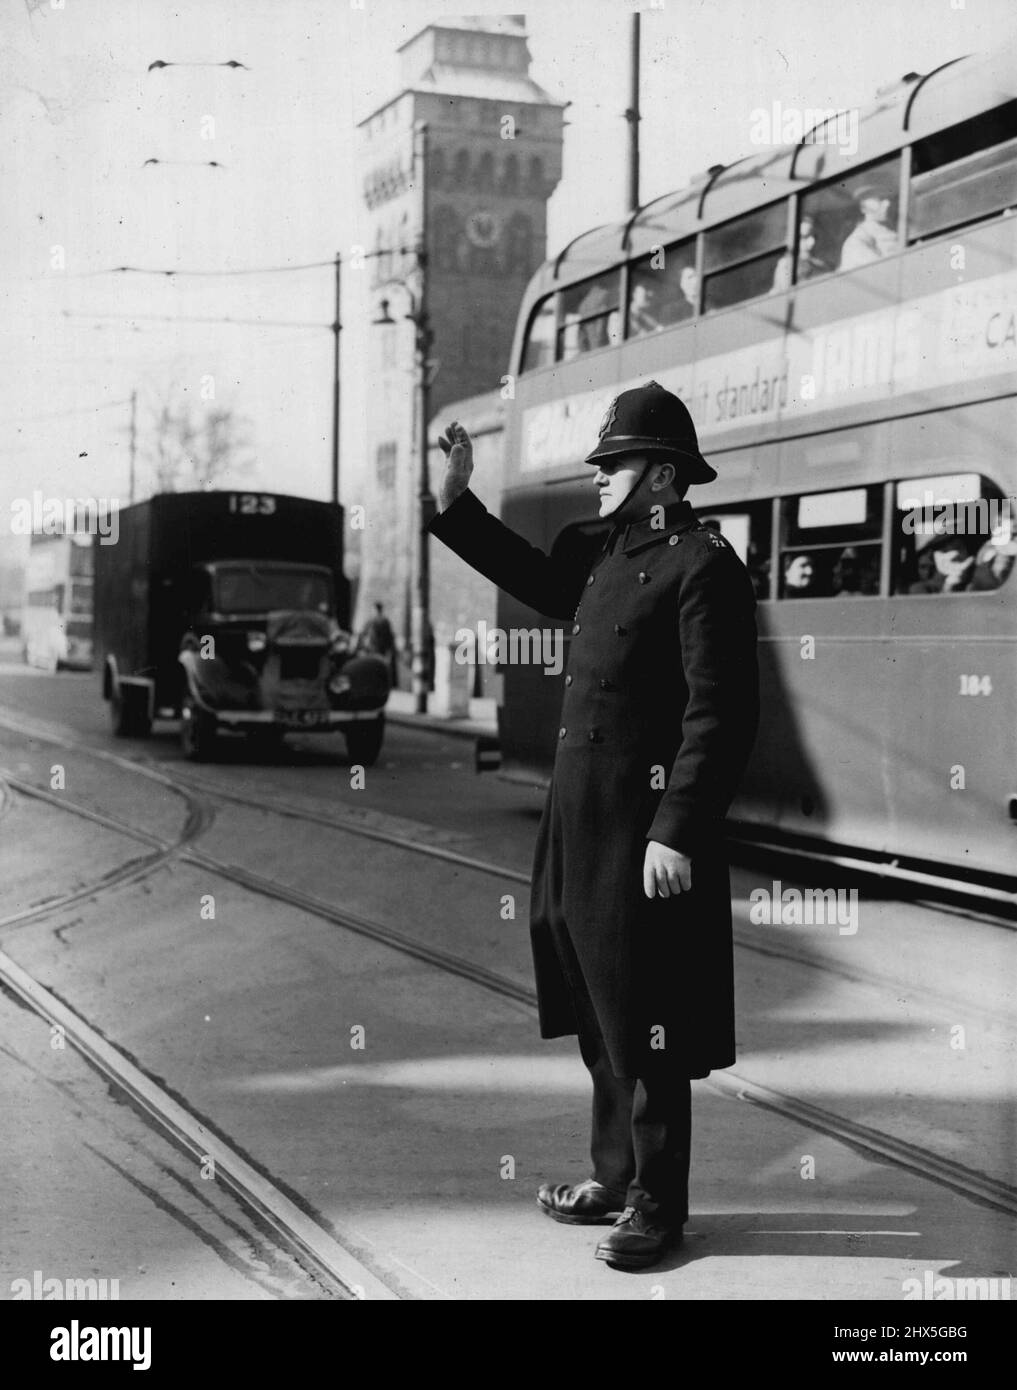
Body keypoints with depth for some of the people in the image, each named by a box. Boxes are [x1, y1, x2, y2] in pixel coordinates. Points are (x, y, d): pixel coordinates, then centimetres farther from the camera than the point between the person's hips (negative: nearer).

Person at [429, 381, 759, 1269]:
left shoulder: (703, 564, -13)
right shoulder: (618, 558, 14)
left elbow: (721, 714, -19)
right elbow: (540, 582, 34)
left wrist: (677, 833, -23)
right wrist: (457, 502, 29)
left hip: (642, 834, -9)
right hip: (582, 825, 9)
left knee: (645, 1027, 1)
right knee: (599, 1018, 18)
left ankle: (657, 1204, 14)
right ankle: (616, 1174, 32)